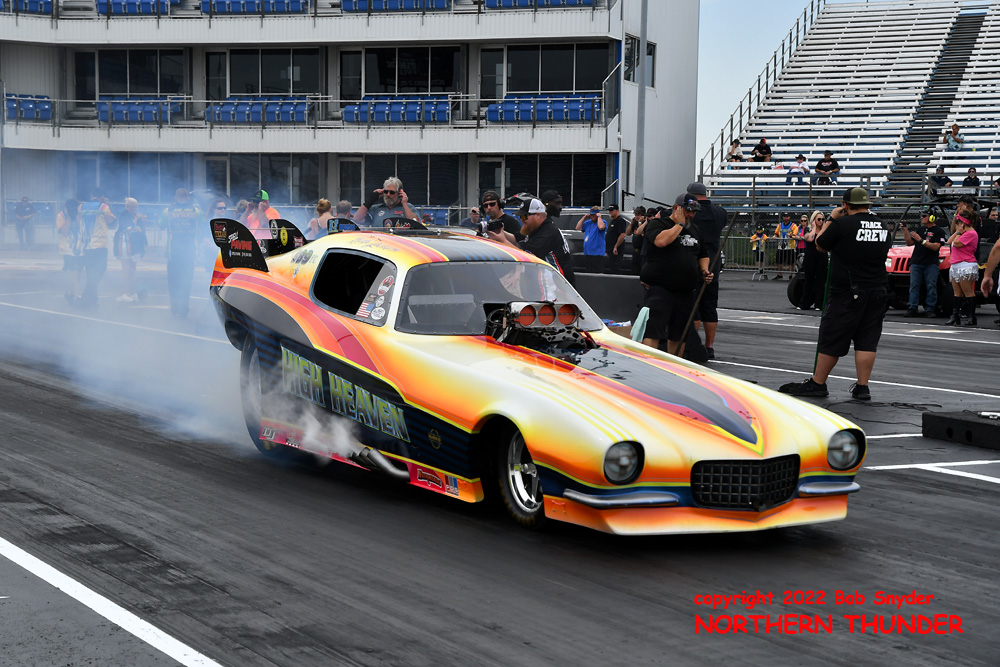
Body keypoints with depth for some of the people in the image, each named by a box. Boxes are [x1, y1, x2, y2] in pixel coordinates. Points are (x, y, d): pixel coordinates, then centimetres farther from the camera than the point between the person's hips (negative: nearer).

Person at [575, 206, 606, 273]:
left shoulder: (602, 222, -2)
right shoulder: (587, 222, 17)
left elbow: (601, 227, -25)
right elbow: (578, 228, 10)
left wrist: (599, 216, -13)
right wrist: (584, 217, 7)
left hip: (597, 253, -7)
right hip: (587, 253, 7)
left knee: (597, 273, -11)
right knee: (588, 272, 12)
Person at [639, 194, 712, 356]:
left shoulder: (695, 230, 19)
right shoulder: (657, 224, -2)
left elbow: (703, 255, 31)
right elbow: (661, 241, -24)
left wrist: (704, 271, 10)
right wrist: (679, 224, -11)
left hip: (686, 291, 7)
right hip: (660, 287, -7)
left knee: (678, 336, 12)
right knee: (652, 333, -17)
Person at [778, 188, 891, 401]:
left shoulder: (842, 224, -12)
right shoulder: (882, 226, 6)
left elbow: (820, 245, 1)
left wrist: (832, 219, 11)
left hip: (847, 293, -5)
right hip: (877, 292, 5)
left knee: (831, 339, 3)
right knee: (867, 340, 7)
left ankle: (817, 383, 11)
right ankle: (862, 387, 7)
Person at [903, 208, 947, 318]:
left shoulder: (939, 231, 2)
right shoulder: (921, 229, 20)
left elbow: (935, 247, -11)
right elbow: (909, 243, 20)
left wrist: (921, 240, -15)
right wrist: (906, 230, 7)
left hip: (930, 263, -5)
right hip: (916, 262, 5)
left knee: (931, 286, -6)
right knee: (914, 286, -2)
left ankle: (930, 310, -4)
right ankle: (912, 309, -3)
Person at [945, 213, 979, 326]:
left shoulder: (971, 233, -13)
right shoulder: (963, 233, 18)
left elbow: (956, 244, -18)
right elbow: (949, 242, 19)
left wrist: (959, 232, -6)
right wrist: (957, 232, 11)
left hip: (966, 267, -10)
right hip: (955, 266, 10)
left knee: (968, 292, -8)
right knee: (957, 293, 9)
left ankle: (972, 318, -8)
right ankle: (955, 317, 11)